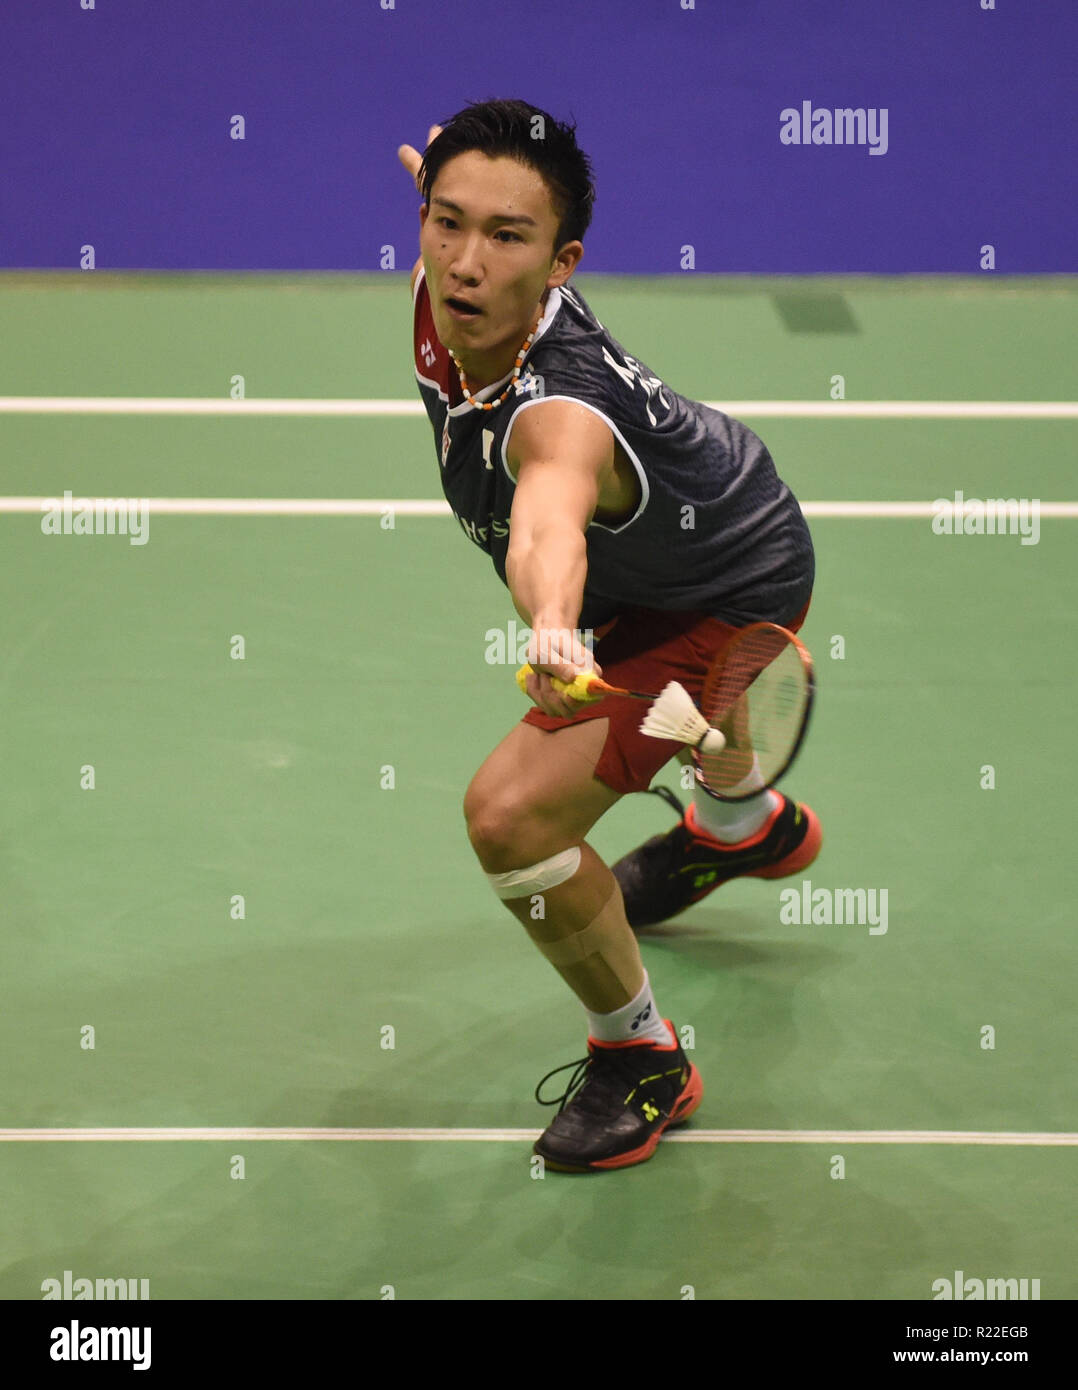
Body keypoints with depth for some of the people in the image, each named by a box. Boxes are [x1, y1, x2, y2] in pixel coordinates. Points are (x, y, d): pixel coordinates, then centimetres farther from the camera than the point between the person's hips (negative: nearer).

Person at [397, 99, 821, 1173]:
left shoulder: (557, 414, -46)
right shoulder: (451, 296, -24)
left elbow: (550, 525, -70)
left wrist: (553, 630, -89)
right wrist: (447, 185, 22)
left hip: (728, 595, -9)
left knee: (513, 813, -22)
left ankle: (641, 1060, 5)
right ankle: (745, 829, 75)